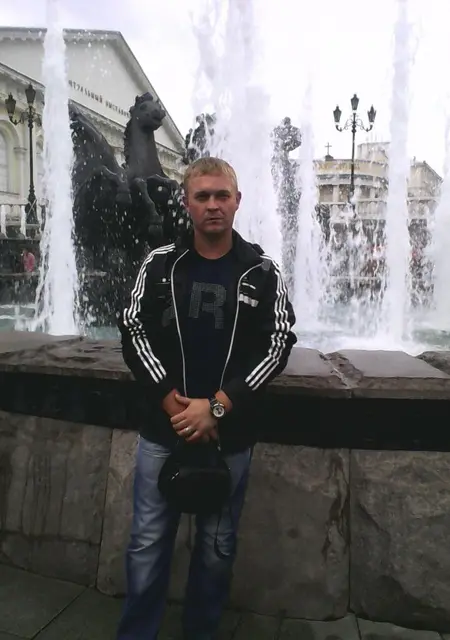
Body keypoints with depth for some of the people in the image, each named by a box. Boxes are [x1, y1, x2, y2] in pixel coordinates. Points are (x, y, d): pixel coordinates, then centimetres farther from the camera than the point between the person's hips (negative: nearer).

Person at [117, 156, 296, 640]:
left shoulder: (263, 272, 0)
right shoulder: (160, 264, 2)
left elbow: (278, 345, -6)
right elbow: (134, 332, -2)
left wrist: (216, 407, -14)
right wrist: (172, 402, -13)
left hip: (231, 434, 0)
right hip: (162, 429, 1)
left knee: (217, 547, 15)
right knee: (148, 543, 11)